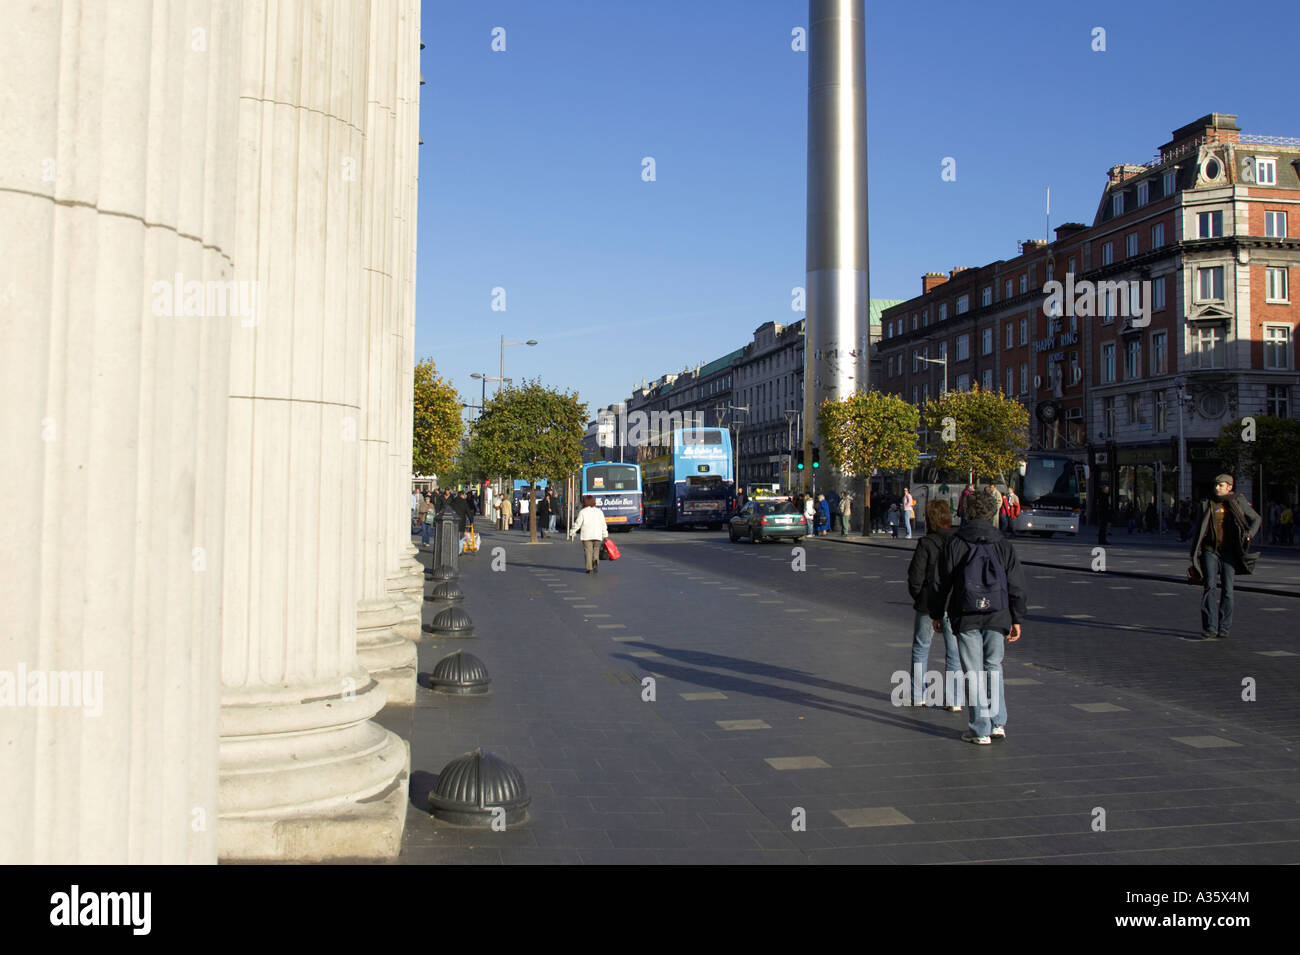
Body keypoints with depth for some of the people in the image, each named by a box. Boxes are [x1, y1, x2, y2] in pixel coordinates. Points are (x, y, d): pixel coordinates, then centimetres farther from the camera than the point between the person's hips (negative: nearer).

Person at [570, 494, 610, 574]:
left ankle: (589, 568, -2)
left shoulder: (582, 512, -1)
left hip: (586, 536, -2)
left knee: (588, 551, 3)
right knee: (596, 550, 13)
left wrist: (571, 532, 11)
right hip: (597, 535, 2)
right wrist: (605, 535, 13)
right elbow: (603, 525, 8)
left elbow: (577, 524, -1)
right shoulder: (599, 511, 7)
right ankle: (596, 560, -17)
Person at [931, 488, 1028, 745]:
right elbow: (1017, 585, 5)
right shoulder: (1004, 545, 5)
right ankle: (997, 723, 15)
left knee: (973, 671, 2)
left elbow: (944, 582, 0)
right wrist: (1017, 619, 10)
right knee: (994, 667, 17)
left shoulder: (955, 543, -3)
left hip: (966, 617, -2)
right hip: (997, 617, 3)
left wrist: (937, 613, 10)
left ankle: (980, 730, 4)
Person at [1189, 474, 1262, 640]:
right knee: (1210, 587, -9)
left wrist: (1249, 534, -6)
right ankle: (1210, 628, -8)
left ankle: (1224, 629, 8)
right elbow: (1199, 531, 13)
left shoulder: (1238, 502, 5)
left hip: (1229, 552, -1)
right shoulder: (1208, 505, 9)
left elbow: (1256, 519, 13)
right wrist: (1193, 553, 7)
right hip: (1210, 551, 1)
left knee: (1227, 589, -1)